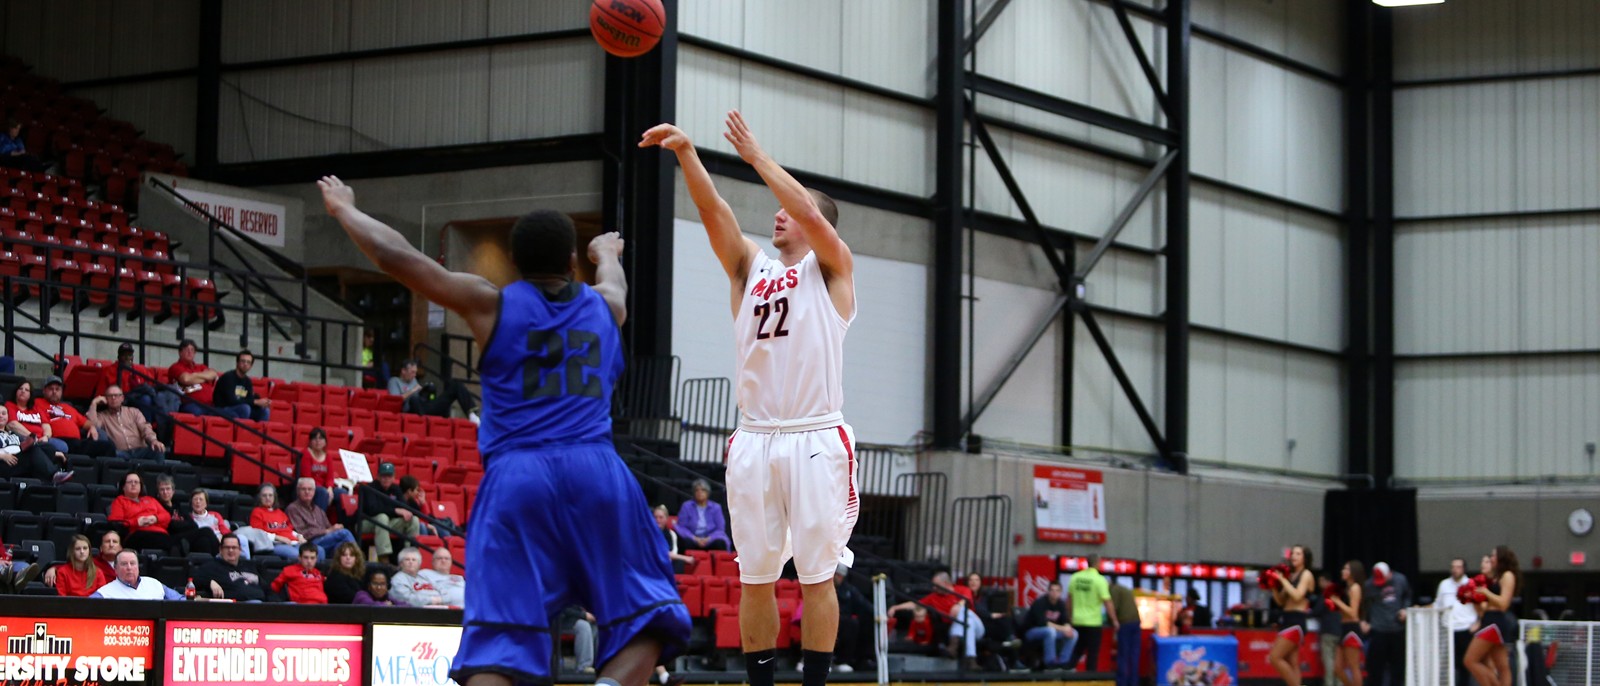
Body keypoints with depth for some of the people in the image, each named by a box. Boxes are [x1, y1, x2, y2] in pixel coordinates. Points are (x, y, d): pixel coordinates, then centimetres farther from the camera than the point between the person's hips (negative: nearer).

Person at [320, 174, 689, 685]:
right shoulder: (605, 307, 17)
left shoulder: (491, 305, 9)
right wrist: (607, 253, 67)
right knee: (645, 616, 10)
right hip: (597, 474, 1)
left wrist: (344, 209, 27)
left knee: (498, 640, -4)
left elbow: (396, 255, 10)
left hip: (516, 476, -1)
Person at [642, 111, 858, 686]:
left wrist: (756, 155, -11)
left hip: (815, 441, -4)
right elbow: (714, 211, 0)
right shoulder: (750, 267, 15)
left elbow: (809, 214, -15)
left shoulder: (831, 266, 5)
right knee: (755, 578, 5)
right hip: (754, 441, 4)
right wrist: (686, 152, -15)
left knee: (816, 577, -2)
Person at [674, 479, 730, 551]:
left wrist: (708, 539, -14)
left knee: (720, 543, -32)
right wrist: (695, 538, -14)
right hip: (693, 540, -1)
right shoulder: (686, 506, 4)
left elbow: (720, 529, 4)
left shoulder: (716, 508, 6)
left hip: (710, 541, 1)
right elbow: (681, 528, 1)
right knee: (687, 543, -36)